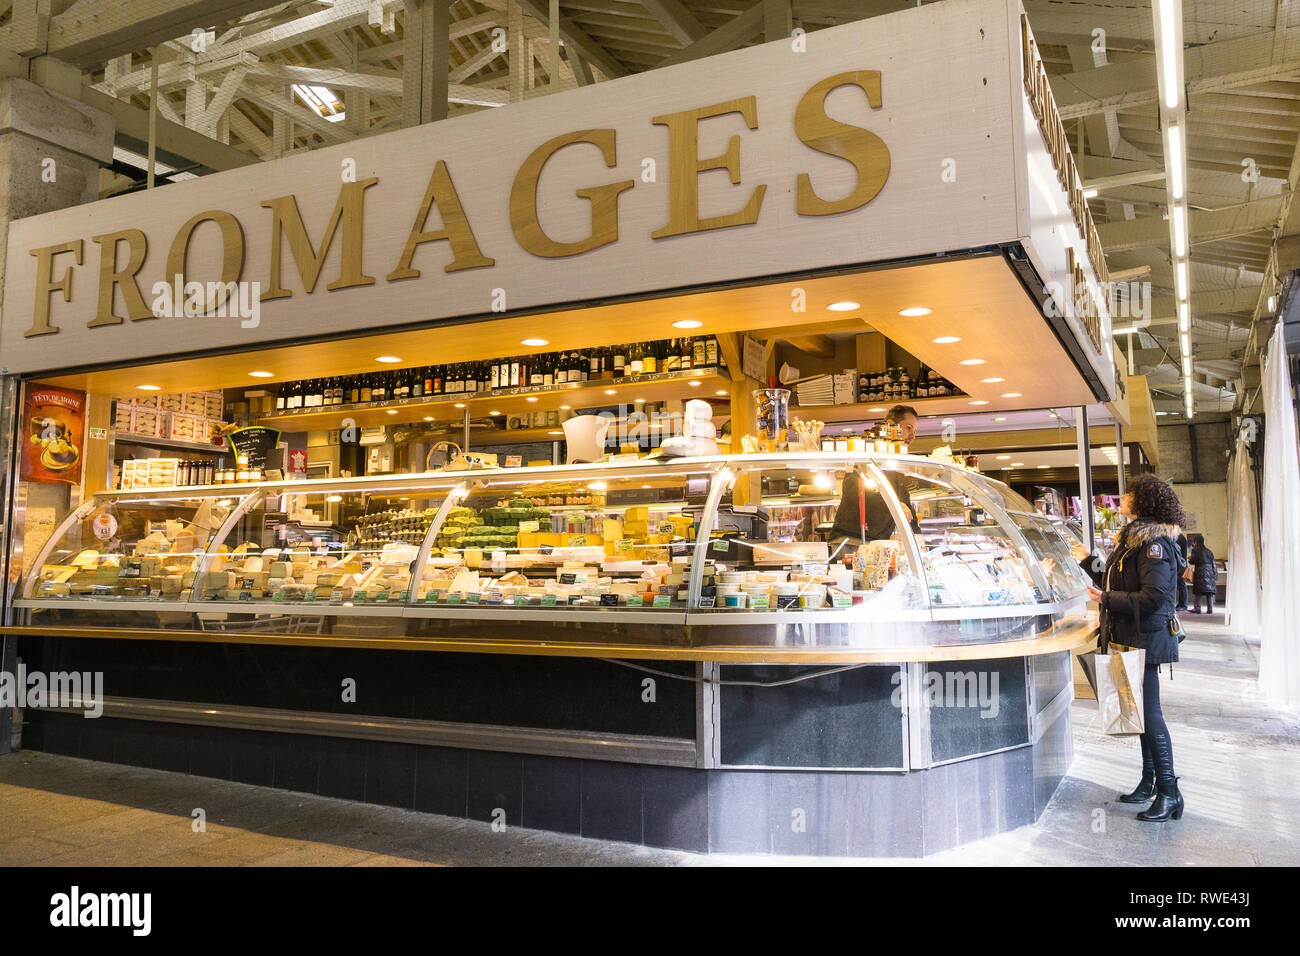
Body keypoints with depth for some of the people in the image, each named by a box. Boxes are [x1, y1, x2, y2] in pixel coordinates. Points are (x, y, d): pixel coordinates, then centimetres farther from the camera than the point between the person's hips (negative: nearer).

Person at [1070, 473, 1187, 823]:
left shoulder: (1154, 543, -16)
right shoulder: (1133, 538, 15)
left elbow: (1153, 596, -23)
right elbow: (1115, 583, 20)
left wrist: (1107, 600, -19)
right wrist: (1089, 562, 24)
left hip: (1145, 642, -10)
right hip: (1128, 640, 10)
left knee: (1149, 713, -6)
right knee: (1140, 712, 15)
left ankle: (1169, 793, 2)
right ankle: (1149, 782, 25)